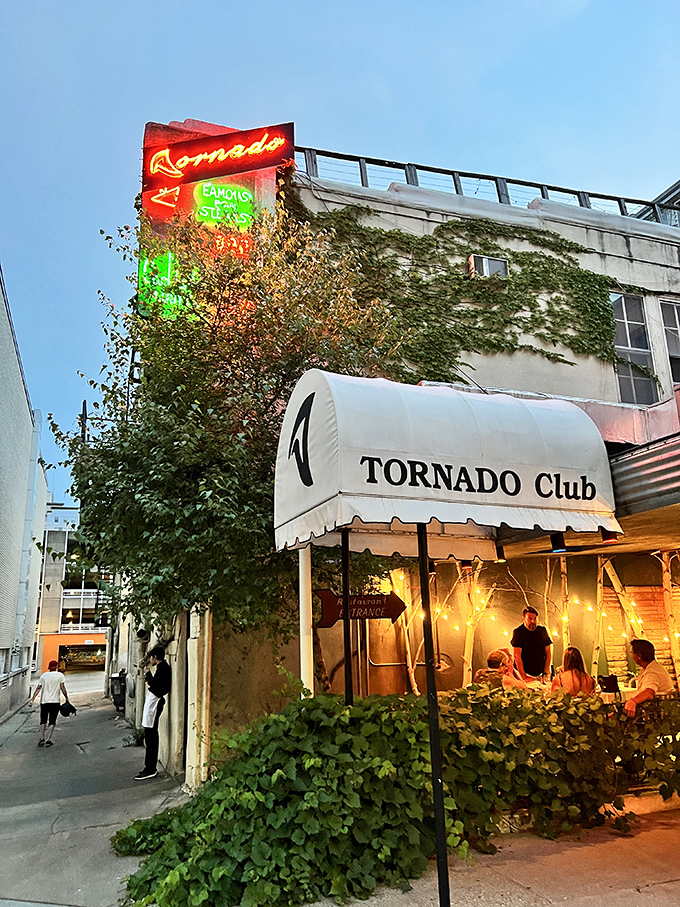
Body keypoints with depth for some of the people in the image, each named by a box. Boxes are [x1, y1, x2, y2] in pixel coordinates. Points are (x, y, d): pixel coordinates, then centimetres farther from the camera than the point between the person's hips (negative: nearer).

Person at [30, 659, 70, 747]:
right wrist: (66, 698, 3)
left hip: (44, 701, 2)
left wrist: (32, 699, 4)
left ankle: (42, 739, 5)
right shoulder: (60, 675, 0)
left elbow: (38, 688, 2)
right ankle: (48, 740, -1)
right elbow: (62, 688, -5)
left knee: (43, 721, 13)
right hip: (55, 701, -2)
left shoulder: (43, 675, 7)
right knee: (52, 722, 3)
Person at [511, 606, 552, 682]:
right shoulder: (518, 632, -9)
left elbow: (547, 653, 5)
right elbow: (517, 656, -12)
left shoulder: (543, 631, 3)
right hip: (525, 674, -3)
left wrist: (546, 673, -3)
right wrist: (524, 677, -17)